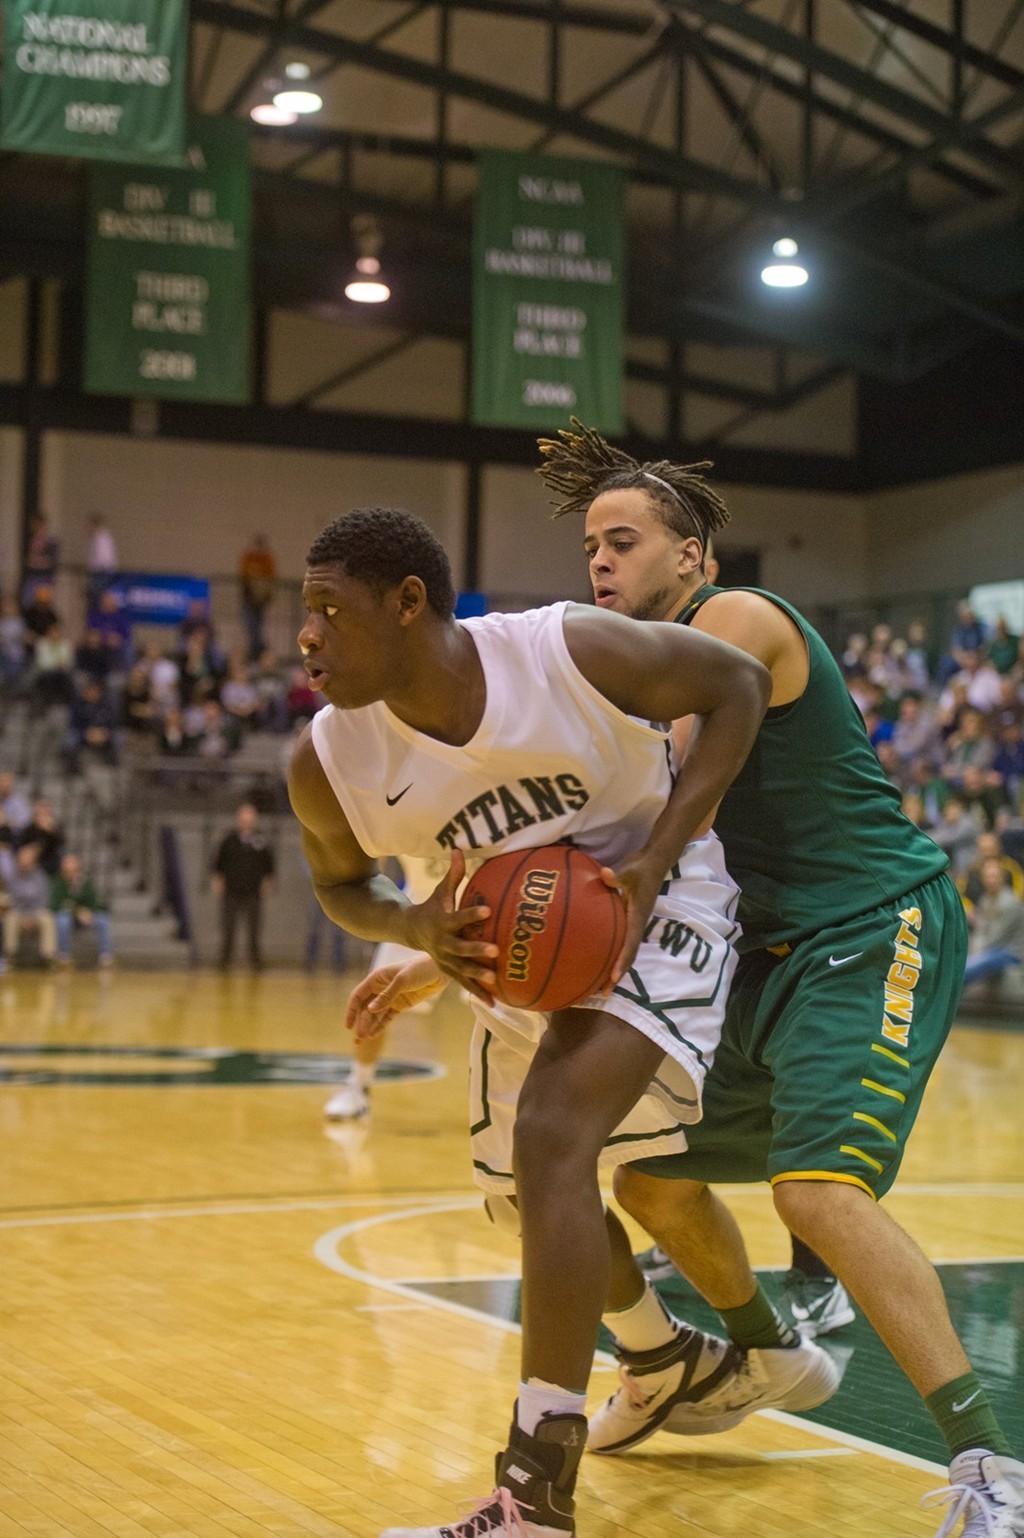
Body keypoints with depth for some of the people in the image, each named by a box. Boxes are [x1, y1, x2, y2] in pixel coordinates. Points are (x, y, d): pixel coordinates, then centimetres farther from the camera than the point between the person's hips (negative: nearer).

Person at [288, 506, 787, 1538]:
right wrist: (419, 930, -21)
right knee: (531, 1181, 17)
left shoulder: (576, 652, -29)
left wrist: (654, 859, -23)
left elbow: (737, 685, -14)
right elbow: (340, 882, 3)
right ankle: (682, 1360, 50)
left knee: (554, 1136, -27)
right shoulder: (328, 763, -18)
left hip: (653, 900, -6)